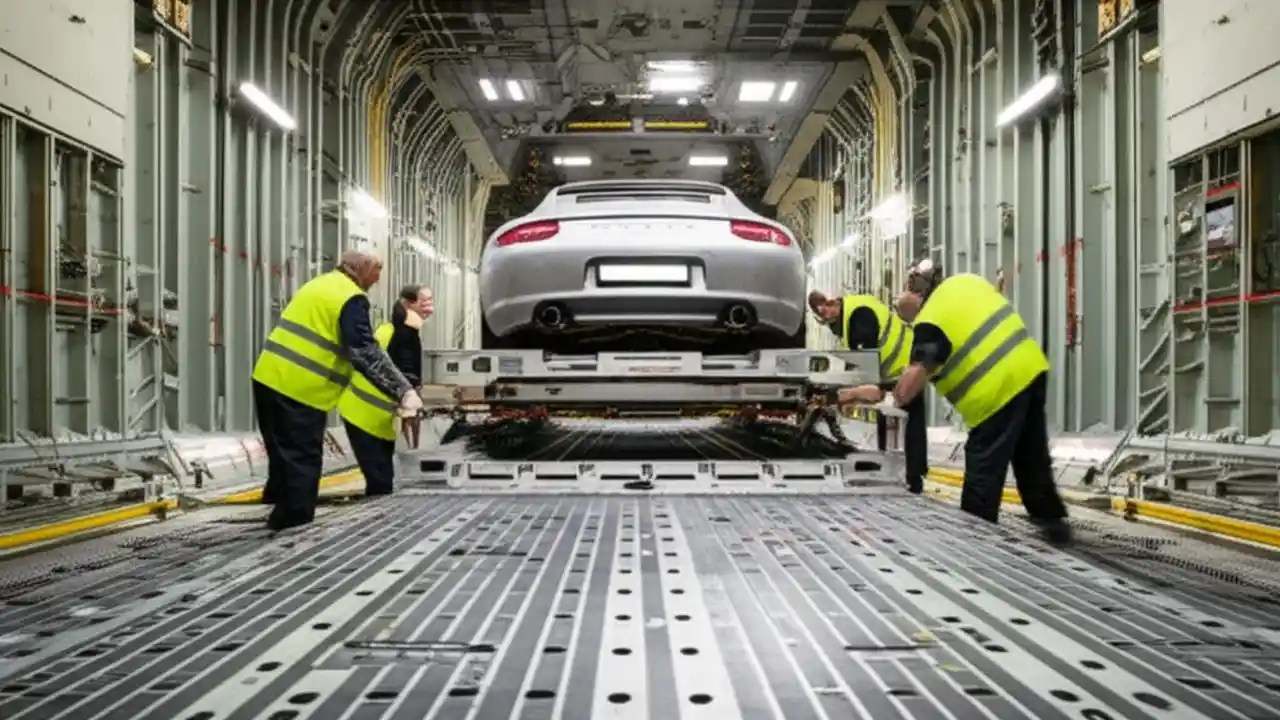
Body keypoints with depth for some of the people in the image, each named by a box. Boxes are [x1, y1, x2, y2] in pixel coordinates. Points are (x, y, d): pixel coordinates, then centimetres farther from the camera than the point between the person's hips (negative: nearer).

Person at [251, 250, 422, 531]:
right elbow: (366, 353, -19)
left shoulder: (319, 284, 18)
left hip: (268, 377, 9)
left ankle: (282, 514, 31)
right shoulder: (352, 299, -10)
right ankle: (293, 521, 5)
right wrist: (403, 391, -20)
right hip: (301, 390, -9)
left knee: (285, 455, 21)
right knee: (303, 462, 0)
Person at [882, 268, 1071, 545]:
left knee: (983, 471, 1)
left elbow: (917, 373, -23)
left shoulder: (931, 322, -13)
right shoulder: (965, 281, 11)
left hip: (1000, 389, -9)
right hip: (1030, 368, 9)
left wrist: (896, 401, -14)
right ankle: (1052, 520, 33)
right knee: (1032, 458, 22)